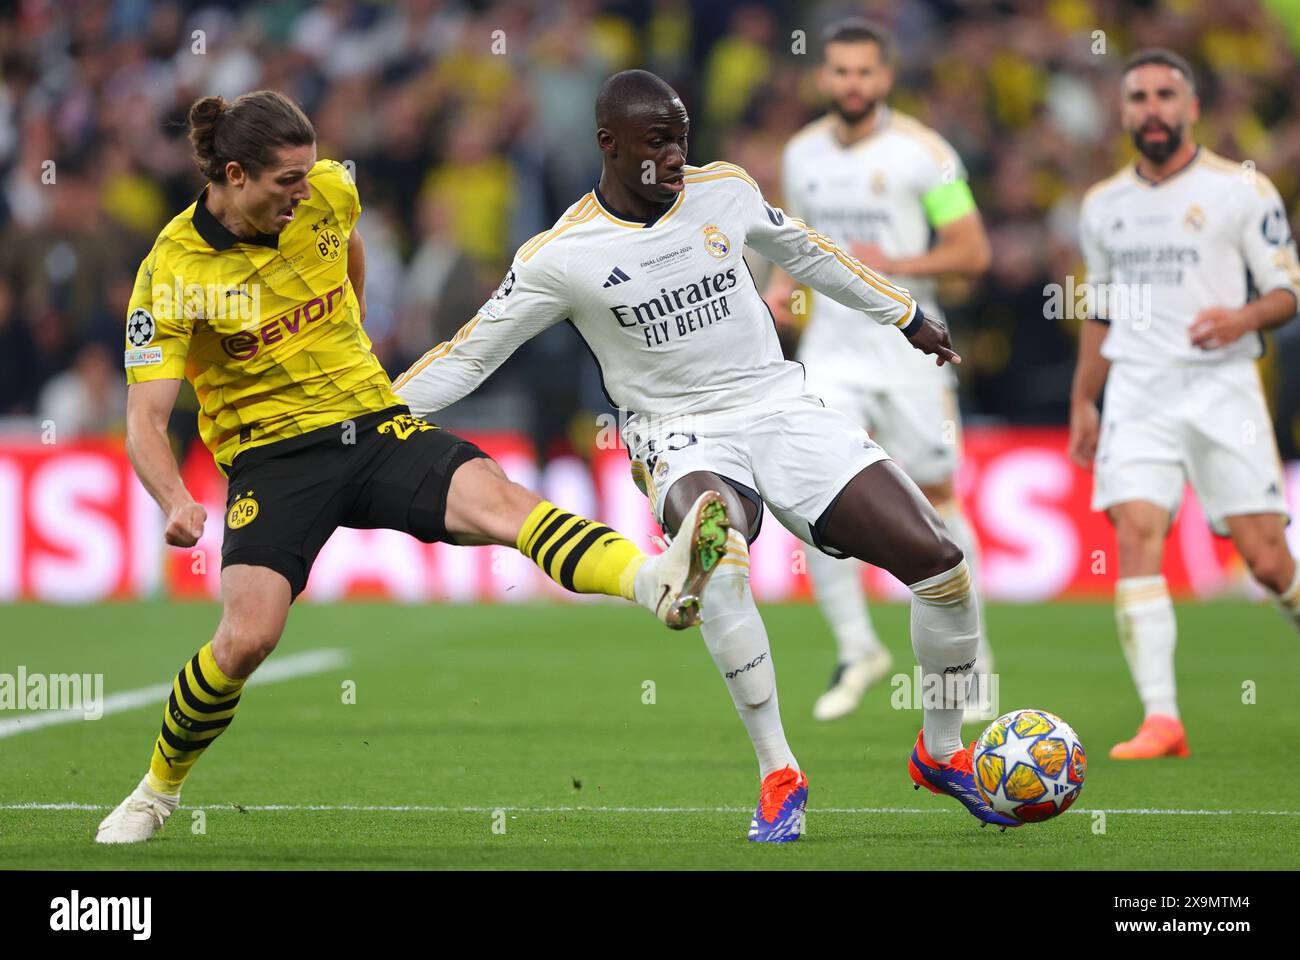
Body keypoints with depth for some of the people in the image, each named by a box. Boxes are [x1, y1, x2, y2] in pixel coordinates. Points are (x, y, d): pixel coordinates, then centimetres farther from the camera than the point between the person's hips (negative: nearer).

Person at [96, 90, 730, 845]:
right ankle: (159, 790, 6)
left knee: (494, 497, -27)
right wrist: (176, 503, -34)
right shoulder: (173, 272, -13)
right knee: (247, 638, -21)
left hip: (374, 428, 3)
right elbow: (146, 418, -16)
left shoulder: (329, 191, -1)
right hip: (270, 457, -3)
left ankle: (658, 583, -53)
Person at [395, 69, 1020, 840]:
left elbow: (804, 251, 22)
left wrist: (907, 316, 31)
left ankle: (942, 751, 14)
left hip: (784, 413, 4)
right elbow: (468, 357, -2)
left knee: (937, 559, -10)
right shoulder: (561, 256, -7)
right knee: (718, 559, -39)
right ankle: (778, 775, -26)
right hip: (685, 437, -4)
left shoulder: (726, 190, 3)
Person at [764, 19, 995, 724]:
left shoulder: (921, 151, -8)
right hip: (831, 343, 3)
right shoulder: (802, 153, 7)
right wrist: (784, 288, 4)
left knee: (934, 500, 4)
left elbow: (972, 251, -8)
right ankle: (856, 649, 1)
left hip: (908, 344, -3)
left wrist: (896, 264, -22)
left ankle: (969, 653, 21)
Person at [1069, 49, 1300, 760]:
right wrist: (1082, 403, 22)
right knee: (1135, 537, -17)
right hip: (1135, 391, 3)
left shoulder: (1241, 190, 1)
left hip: (1221, 387, -3)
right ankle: (1160, 720, -20)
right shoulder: (1103, 207, 14)